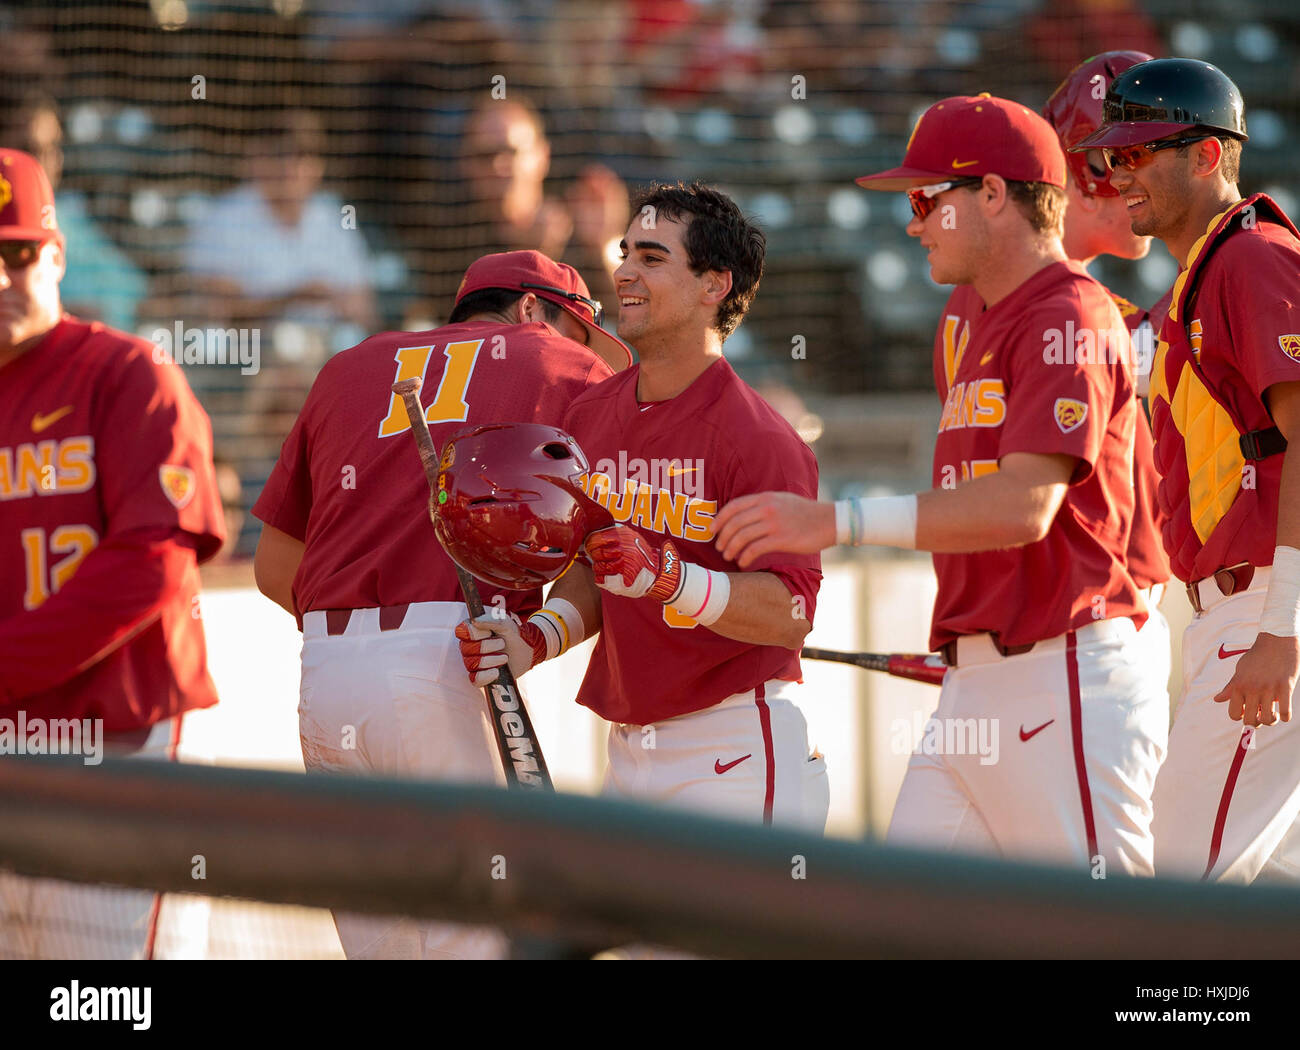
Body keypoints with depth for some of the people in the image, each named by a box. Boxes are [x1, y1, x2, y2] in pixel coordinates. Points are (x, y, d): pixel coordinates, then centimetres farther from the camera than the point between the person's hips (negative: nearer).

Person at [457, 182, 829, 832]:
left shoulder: (758, 439, -13)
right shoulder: (590, 418, 10)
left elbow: (791, 616, -20)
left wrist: (666, 577, -32)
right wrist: (534, 640, 0)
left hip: (736, 754, -7)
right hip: (628, 751, 7)